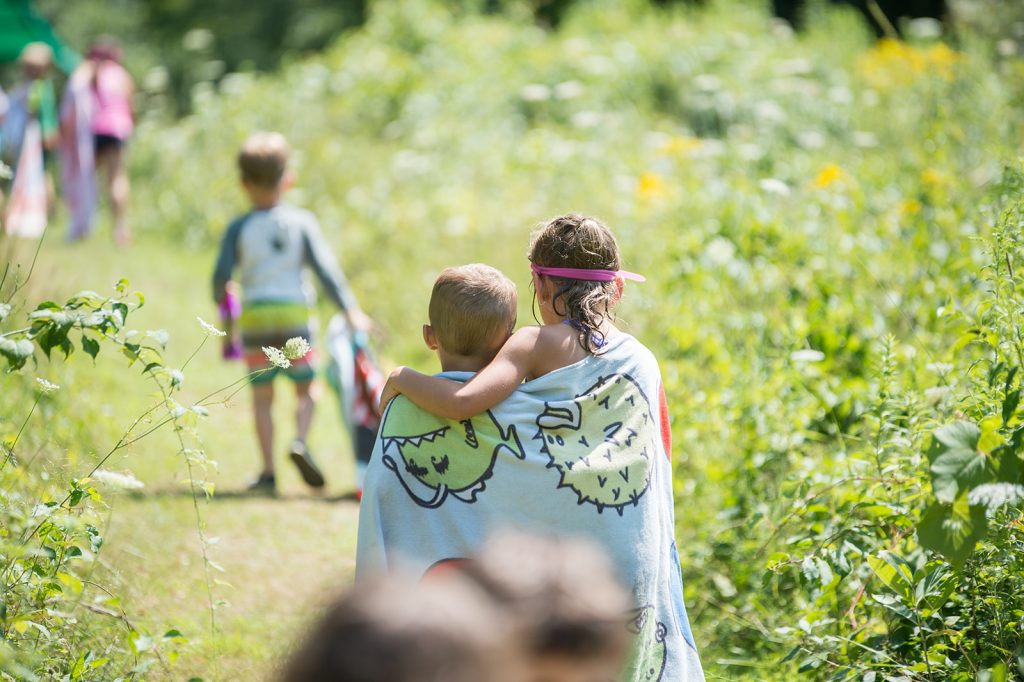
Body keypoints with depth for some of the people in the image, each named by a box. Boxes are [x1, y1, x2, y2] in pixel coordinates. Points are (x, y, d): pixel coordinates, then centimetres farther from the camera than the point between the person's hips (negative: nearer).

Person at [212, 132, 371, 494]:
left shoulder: (239, 229, 1)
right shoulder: (302, 222, 1)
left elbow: (221, 273, -5)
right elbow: (324, 267, -4)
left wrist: (221, 301, 16)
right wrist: (350, 310, -3)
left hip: (255, 315, 0)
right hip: (295, 314, 0)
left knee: (262, 397, 7)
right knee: (305, 390, 11)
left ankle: (268, 471, 3)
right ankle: (300, 440, -16)